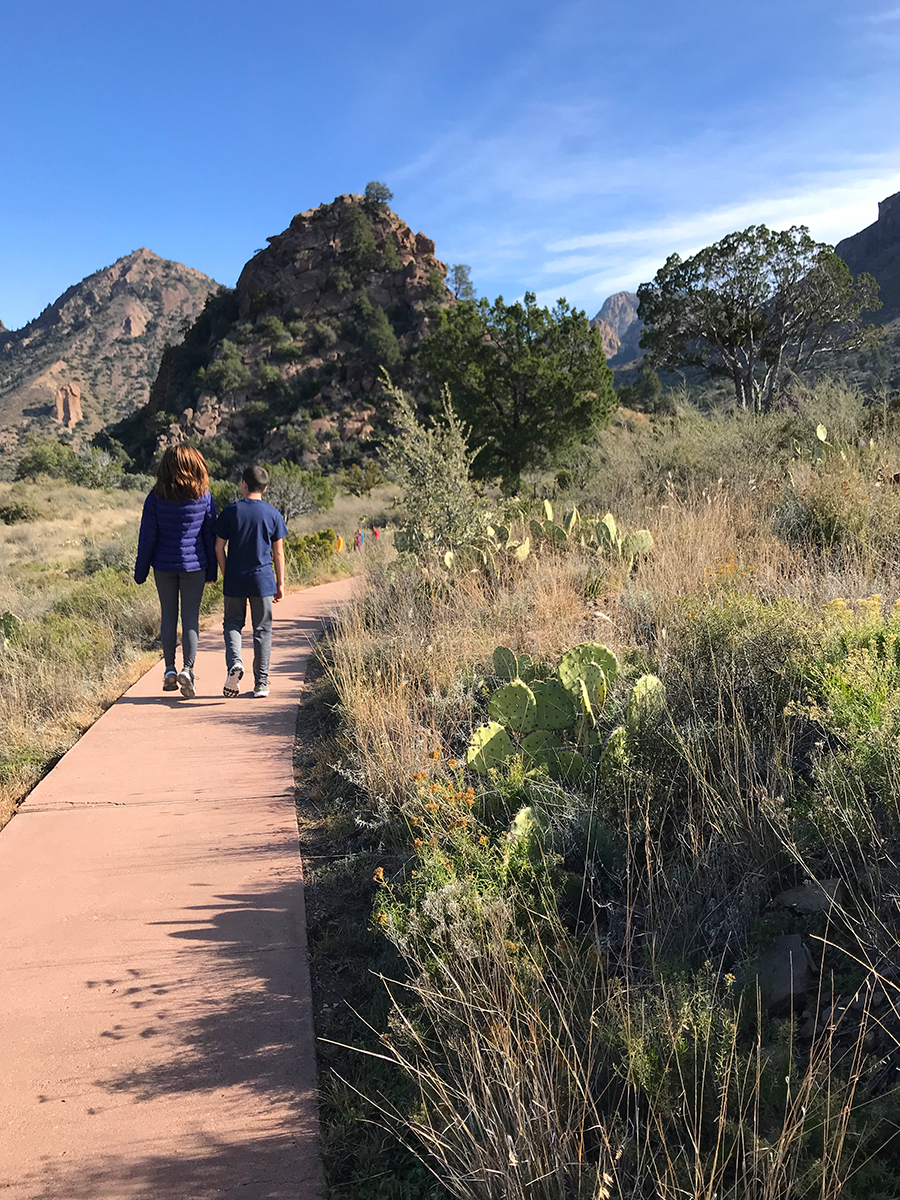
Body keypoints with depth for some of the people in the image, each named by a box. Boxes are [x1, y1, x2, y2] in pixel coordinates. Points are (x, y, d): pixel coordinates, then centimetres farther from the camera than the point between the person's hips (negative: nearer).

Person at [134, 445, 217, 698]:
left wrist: (140, 571, 6)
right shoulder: (204, 498, -5)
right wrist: (212, 570, 11)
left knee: (168, 615, 11)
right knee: (191, 617, 3)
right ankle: (187, 668, -10)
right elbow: (210, 536, 2)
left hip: (164, 564, 1)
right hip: (194, 563, 0)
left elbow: (147, 537, -3)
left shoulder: (155, 498, -7)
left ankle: (170, 670, 15)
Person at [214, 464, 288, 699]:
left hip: (234, 581, 0)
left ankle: (234, 662, -14)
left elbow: (219, 547, 0)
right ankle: (261, 683, 9)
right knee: (262, 630, 7)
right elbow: (278, 552, 1)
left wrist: (226, 574, 12)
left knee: (233, 624, 14)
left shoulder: (230, 511, -2)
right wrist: (280, 583, 8)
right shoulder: (273, 514, -1)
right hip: (262, 581, 0)